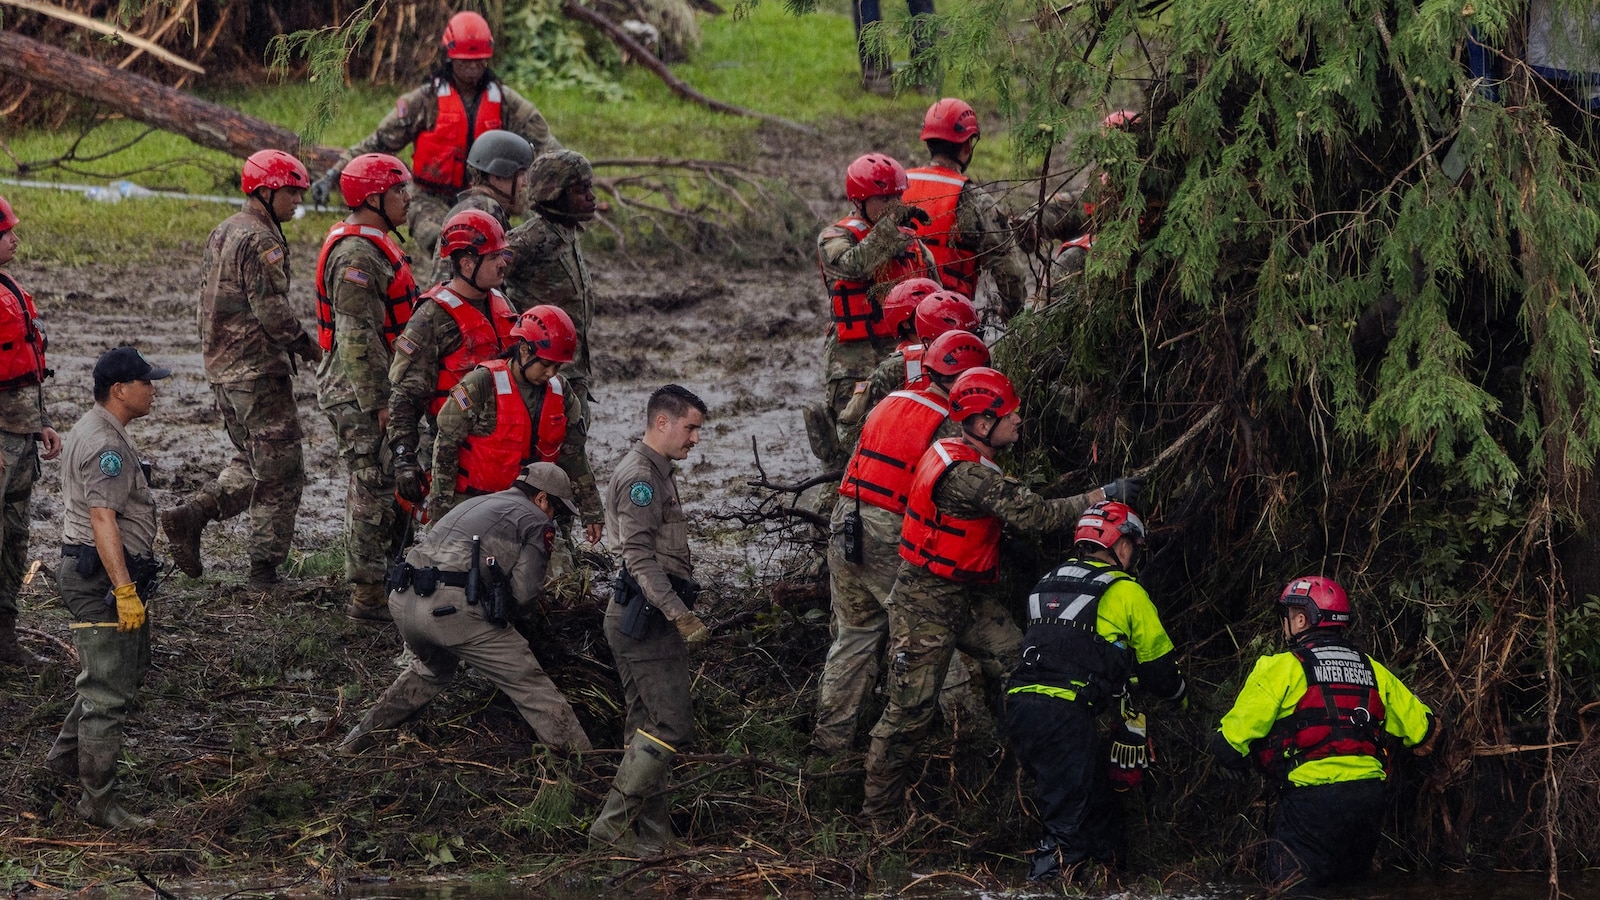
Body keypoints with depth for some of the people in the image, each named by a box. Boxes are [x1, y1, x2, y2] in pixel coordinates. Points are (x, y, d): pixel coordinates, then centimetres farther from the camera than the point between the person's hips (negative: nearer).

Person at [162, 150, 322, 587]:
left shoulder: (223, 232, 14)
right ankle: (266, 565, 2)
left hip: (221, 369, 9)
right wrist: (306, 344, -8)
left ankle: (190, 515, 5)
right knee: (280, 471, 0)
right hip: (259, 371, -9)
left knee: (252, 462, 20)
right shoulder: (261, 241, -17)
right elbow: (272, 311, -22)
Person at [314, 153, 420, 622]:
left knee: (372, 489, 16)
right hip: (360, 392, -11)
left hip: (370, 389, 11)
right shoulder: (356, 254, -20)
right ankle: (367, 595, -2)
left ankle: (369, 586, 24)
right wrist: (378, 402, -23)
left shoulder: (375, 244, 15)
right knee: (374, 489, -7)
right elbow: (357, 336, -24)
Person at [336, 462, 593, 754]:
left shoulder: (474, 504, 31)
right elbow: (524, 592, -2)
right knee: (529, 684, -1)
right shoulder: (536, 521, 9)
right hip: (452, 609, -8)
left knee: (431, 670, 36)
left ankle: (358, 740, 41)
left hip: (403, 601, 8)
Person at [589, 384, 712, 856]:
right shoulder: (640, 477, -14)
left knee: (647, 726, 11)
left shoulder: (655, 473, 20)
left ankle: (650, 832, 13)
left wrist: (681, 613, 26)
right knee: (672, 727, -12)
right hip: (647, 617, -11)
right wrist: (680, 616, -26)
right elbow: (640, 556, -22)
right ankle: (613, 822, -11)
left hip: (647, 617, 11)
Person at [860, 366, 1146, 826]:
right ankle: (878, 816, 9)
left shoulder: (968, 459, 5)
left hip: (968, 598, 10)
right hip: (925, 604, -10)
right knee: (910, 710, -3)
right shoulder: (966, 474, -27)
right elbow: (1034, 515, -29)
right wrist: (1104, 495, -26)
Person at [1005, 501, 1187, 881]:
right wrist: (1179, 690, 34)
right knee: (1069, 825, -7)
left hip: (1018, 706, 7)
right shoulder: (1125, 591, 5)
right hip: (1064, 714, -7)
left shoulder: (1048, 583, 24)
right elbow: (1158, 664, 11)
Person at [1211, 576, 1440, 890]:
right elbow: (1423, 729, 17)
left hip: (1312, 798, -5)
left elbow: (1230, 743, -6)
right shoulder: (1372, 670, 14)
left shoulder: (1280, 668, -2)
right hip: (1369, 801, 5)